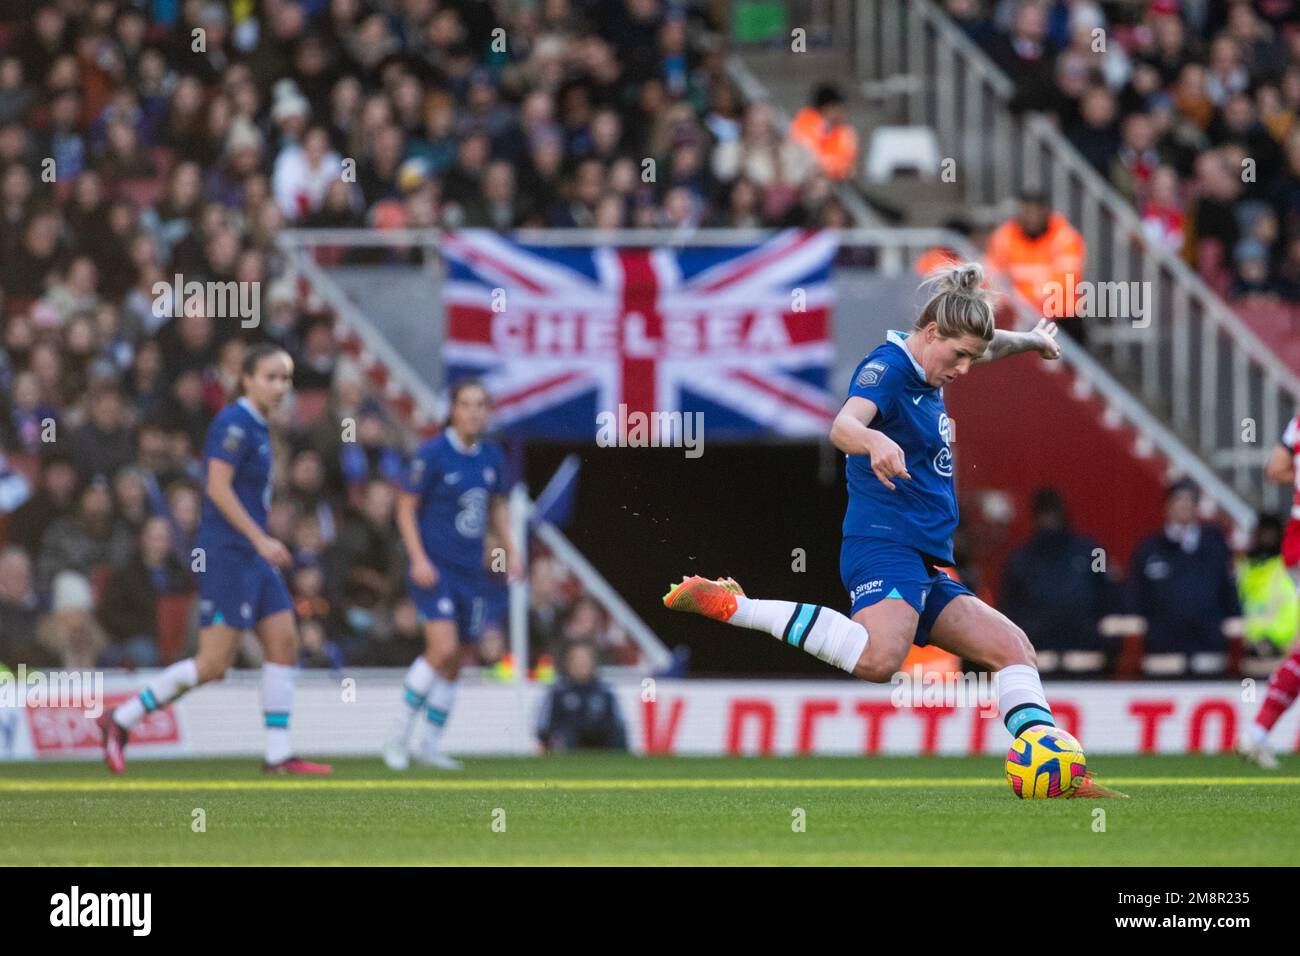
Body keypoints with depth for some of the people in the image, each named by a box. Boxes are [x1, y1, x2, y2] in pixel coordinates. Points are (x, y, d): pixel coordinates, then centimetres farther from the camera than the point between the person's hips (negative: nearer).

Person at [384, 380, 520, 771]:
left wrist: (510, 551, 9)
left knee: (452, 663, 7)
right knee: (444, 648, -20)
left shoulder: (492, 457, 6)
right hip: (435, 567, -6)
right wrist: (418, 559, -16)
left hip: (471, 572, 6)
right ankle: (400, 734, -7)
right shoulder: (432, 453, -11)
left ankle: (432, 745, 18)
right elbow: (406, 507, -7)